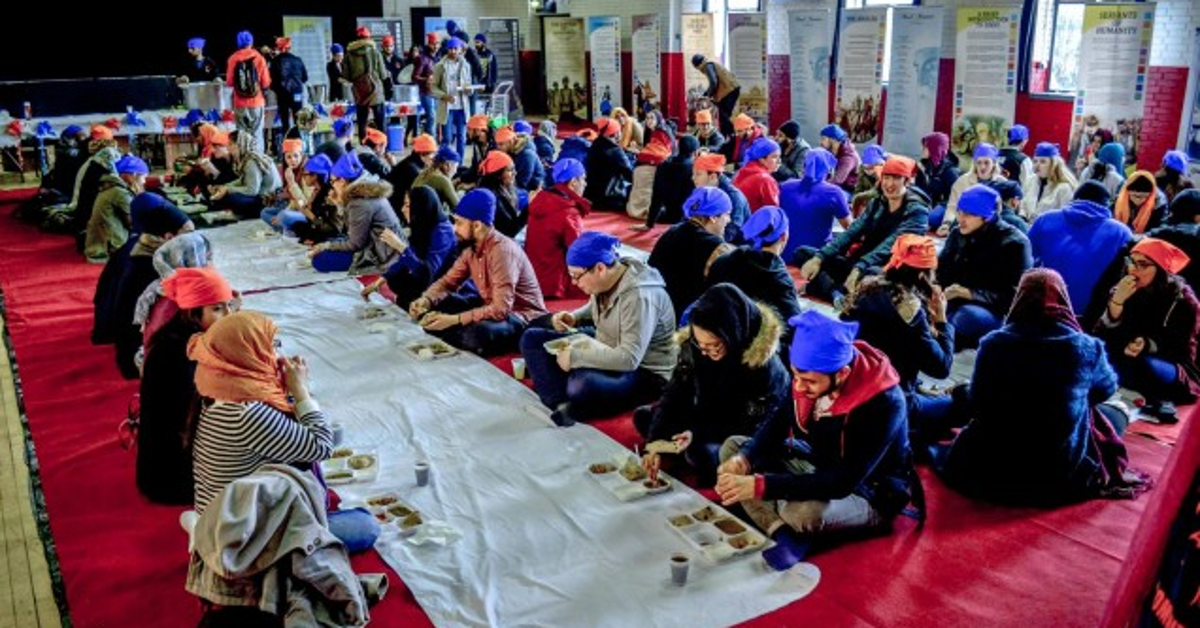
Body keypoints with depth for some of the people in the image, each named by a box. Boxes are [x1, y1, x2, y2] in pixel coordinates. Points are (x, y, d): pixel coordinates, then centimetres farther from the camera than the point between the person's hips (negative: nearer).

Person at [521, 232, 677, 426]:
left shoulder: (639, 296, -29)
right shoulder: (604, 281, -5)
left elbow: (629, 358, -34)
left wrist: (574, 357, -29)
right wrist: (574, 318, -2)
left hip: (645, 373, -9)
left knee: (582, 385, -40)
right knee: (532, 339, 1)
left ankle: (569, 409, -6)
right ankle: (561, 403, -17)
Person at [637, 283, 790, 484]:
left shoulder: (764, 363, -31)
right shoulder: (693, 345, -18)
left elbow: (752, 424, -23)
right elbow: (674, 395, -15)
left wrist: (698, 434, -31)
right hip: (709, 418, 6)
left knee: (702, 453, -33)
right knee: (643, 416, 1)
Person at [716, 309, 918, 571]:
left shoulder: (884, 404, -32)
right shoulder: (812, 374, -15)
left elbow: (843, 483, -35)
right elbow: (778, 422, -1)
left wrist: (761, 486, -40)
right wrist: (744, 459, -22)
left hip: (869, 494, -7)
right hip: (820, 468, 7)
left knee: (803, 512, -39)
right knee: (732, 447, -4)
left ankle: (789, 530, -3)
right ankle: (783, 534, -21)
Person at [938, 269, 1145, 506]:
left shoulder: (992, 343, -11)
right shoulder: (1086, 348, -12)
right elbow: (1107, 388, 11)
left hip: (991, 470, 1)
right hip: (1064, 474, 0)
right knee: (1115, 413, 26)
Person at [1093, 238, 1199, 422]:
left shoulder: (1183, 300, -10)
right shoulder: (1120, 290, -2)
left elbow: (1180, 349, -9)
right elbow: (1101, 337, -11)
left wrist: (1148, 345, -29)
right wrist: (1117, 301, -25)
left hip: (1177, 376, -3)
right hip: (1128, 363, 4)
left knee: (1145, 366, -36)